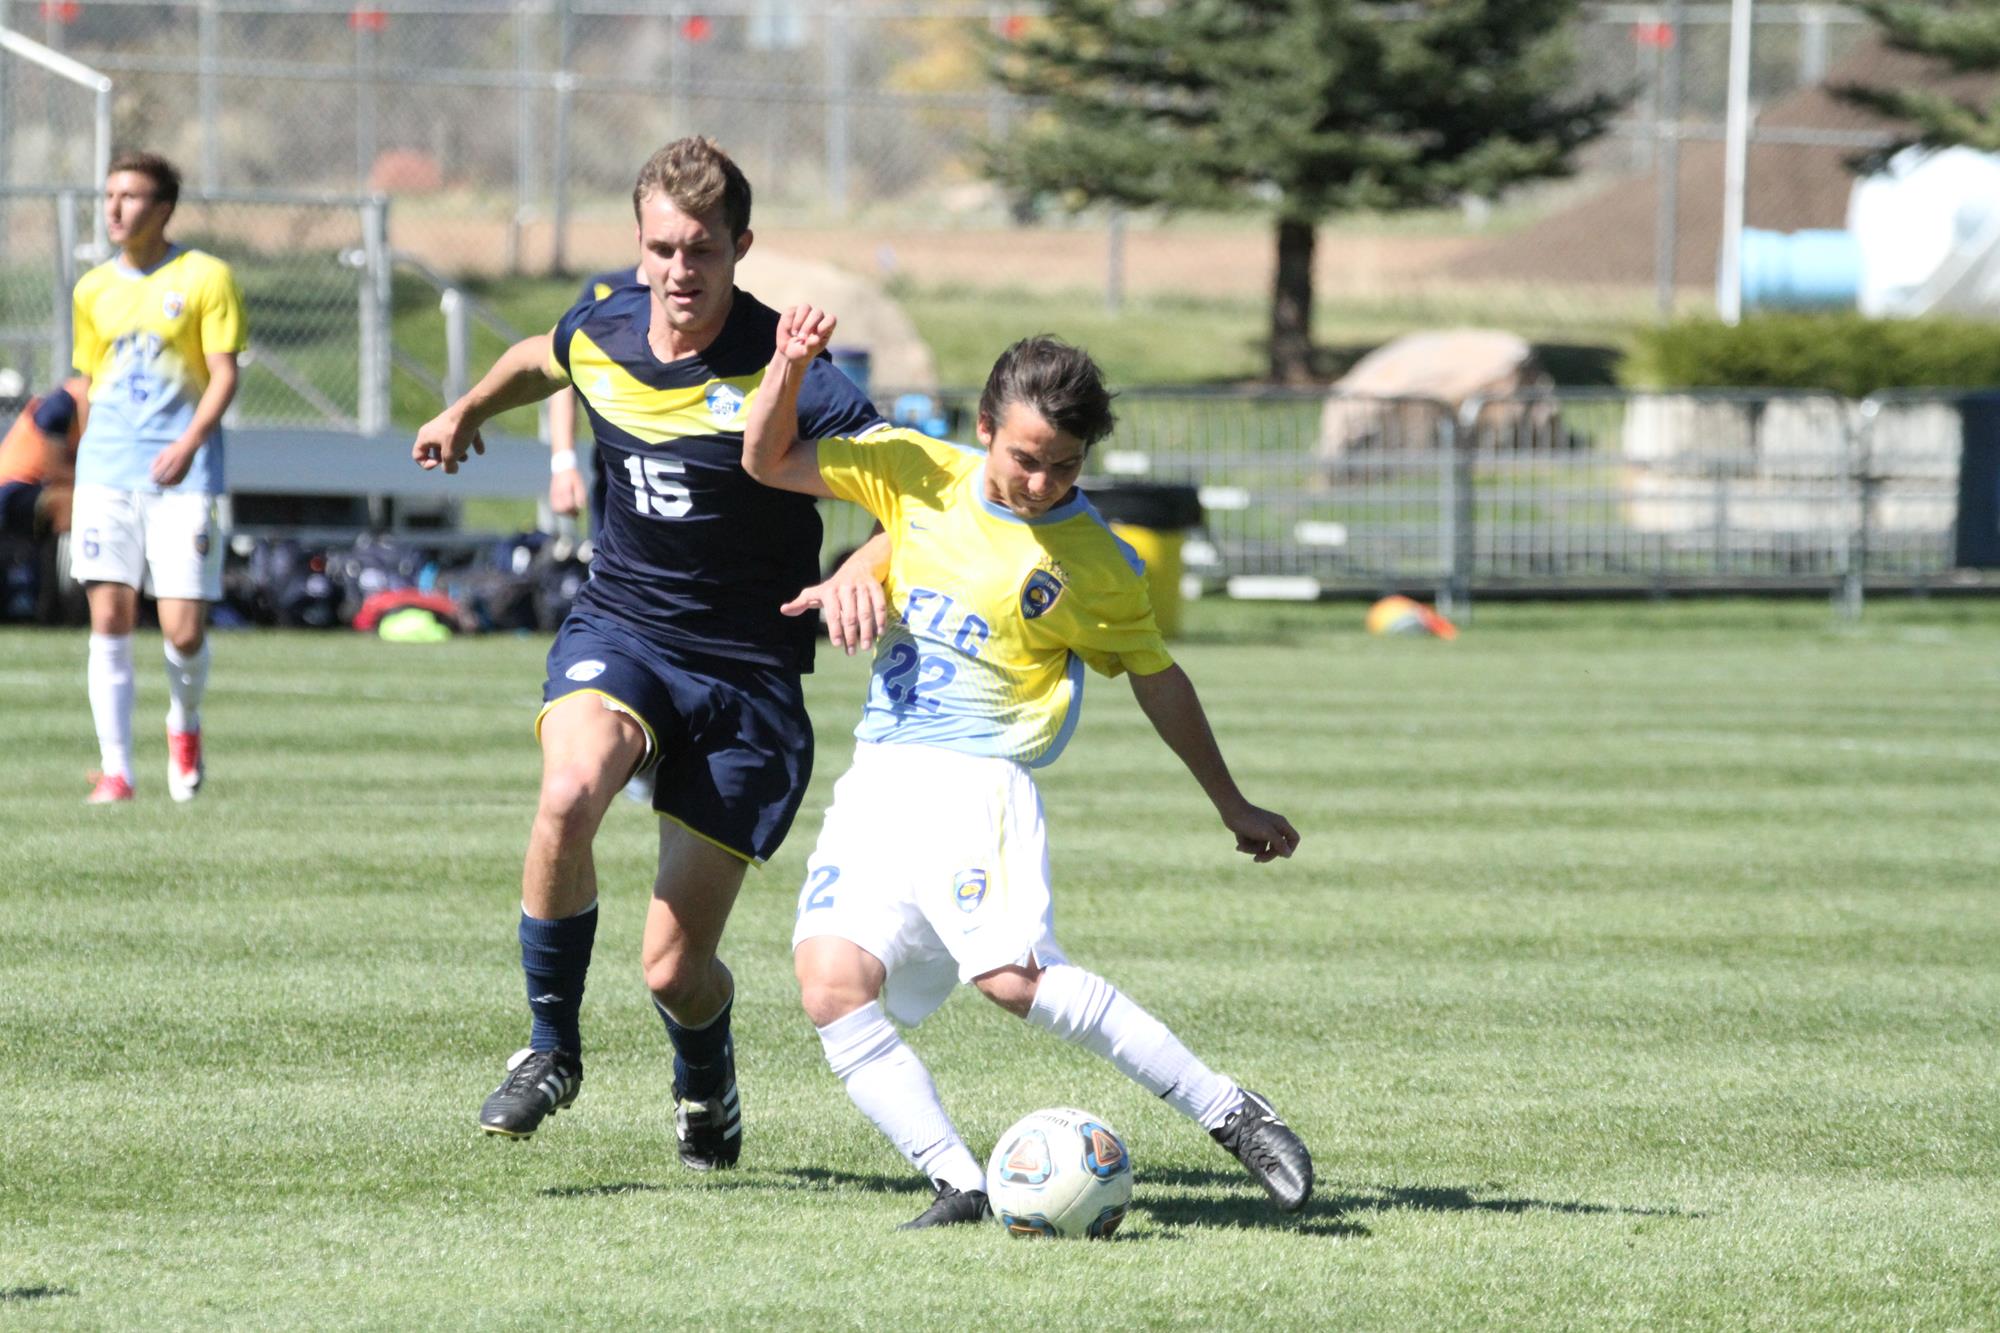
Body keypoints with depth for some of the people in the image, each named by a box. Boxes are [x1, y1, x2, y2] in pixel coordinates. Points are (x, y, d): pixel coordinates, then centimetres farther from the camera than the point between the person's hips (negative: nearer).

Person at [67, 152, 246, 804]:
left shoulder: (204, 277, -1)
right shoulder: (93, 290, 12)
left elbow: (224, 375, -6)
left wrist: (189, 443, -21)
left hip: (182, 474, -3)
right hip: (107, 473, 3)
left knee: (184, 632, -6)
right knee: (109, 618, -9)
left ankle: (184, 724, 26)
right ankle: (114, 766, -4)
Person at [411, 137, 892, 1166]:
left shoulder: (783, 375, -18)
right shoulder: (600, 333, -1)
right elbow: (538, 359, 26)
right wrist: (465, 414, 40)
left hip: (747, 675, -3)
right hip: (618, 630, 3)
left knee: (675, 972, -4)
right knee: (569, 793, -33)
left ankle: (705, 1077, 34)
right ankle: (551, 1044, -11)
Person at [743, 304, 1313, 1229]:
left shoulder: (1095, 564, 1)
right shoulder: (918, 474, 8)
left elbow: (1156, 681, 15)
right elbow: (769, 461, 12)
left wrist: (1231, 805, 22)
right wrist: (790, 367, -7)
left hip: (979, 780, -4)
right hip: (876, 785, 4)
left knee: (1014, 976, -27)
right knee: (831, 983, -17)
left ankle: (1230, 1114, -17)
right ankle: (957, 1183, -17)